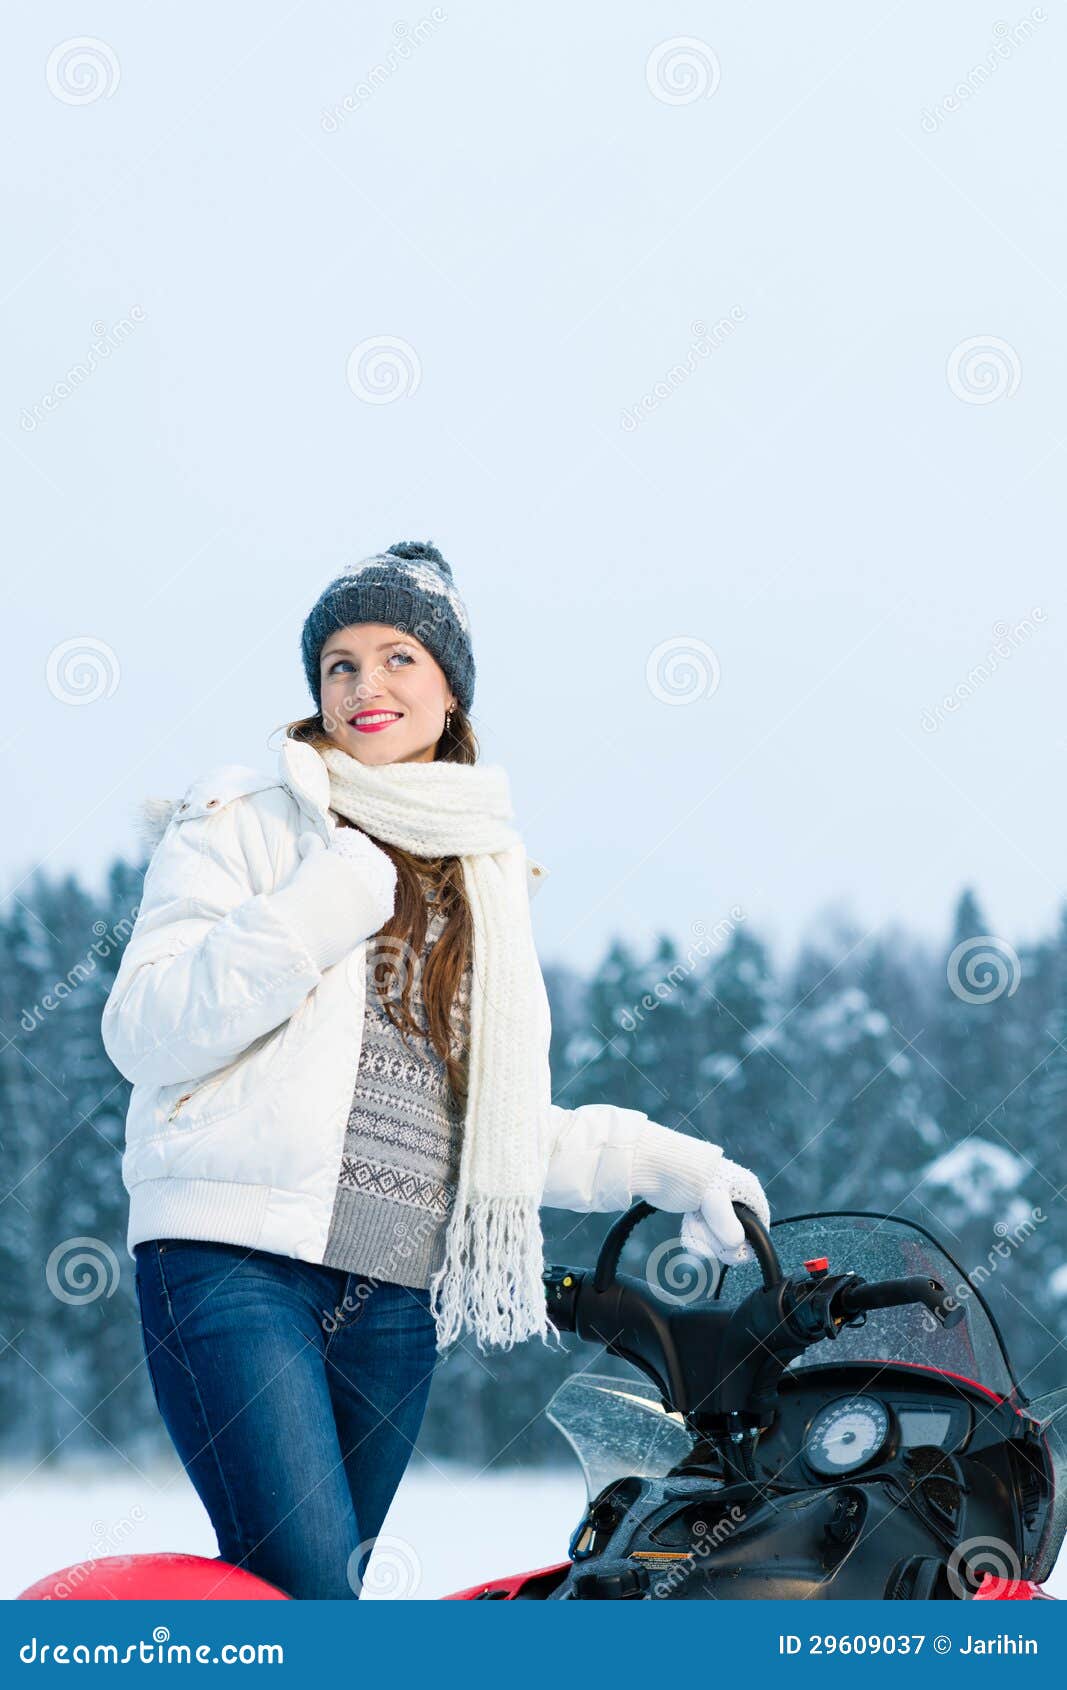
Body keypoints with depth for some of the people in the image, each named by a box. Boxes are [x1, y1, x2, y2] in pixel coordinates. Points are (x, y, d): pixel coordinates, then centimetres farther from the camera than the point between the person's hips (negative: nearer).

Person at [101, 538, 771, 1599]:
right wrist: (316, 915, -15)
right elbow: (141, 1033, -6)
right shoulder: (245, 822, 6)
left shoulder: (485, 881, 21)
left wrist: (669, 1168, 18)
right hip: (238, 1257, -5)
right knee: (310, 1596, -20)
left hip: (397, 1300, 5)